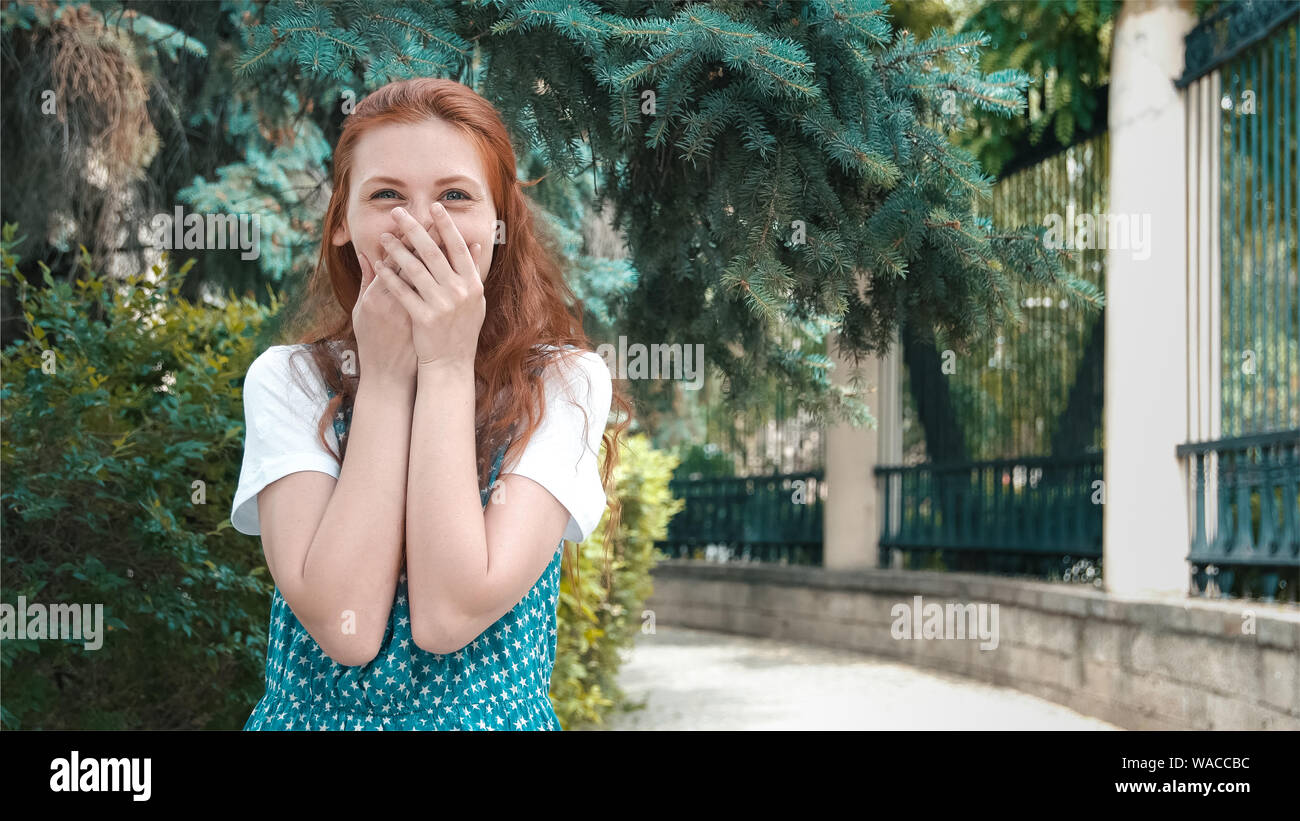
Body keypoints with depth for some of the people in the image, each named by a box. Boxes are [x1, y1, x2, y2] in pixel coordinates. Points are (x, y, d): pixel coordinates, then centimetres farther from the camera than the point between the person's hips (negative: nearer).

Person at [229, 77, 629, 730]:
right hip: (310, 714, 1)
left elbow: (448, 616, -15)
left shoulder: (565, 384, -4)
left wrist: (447, 369, -13)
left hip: (493, 715, -1)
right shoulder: (284, 381, 0)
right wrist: (385, 376, -11)